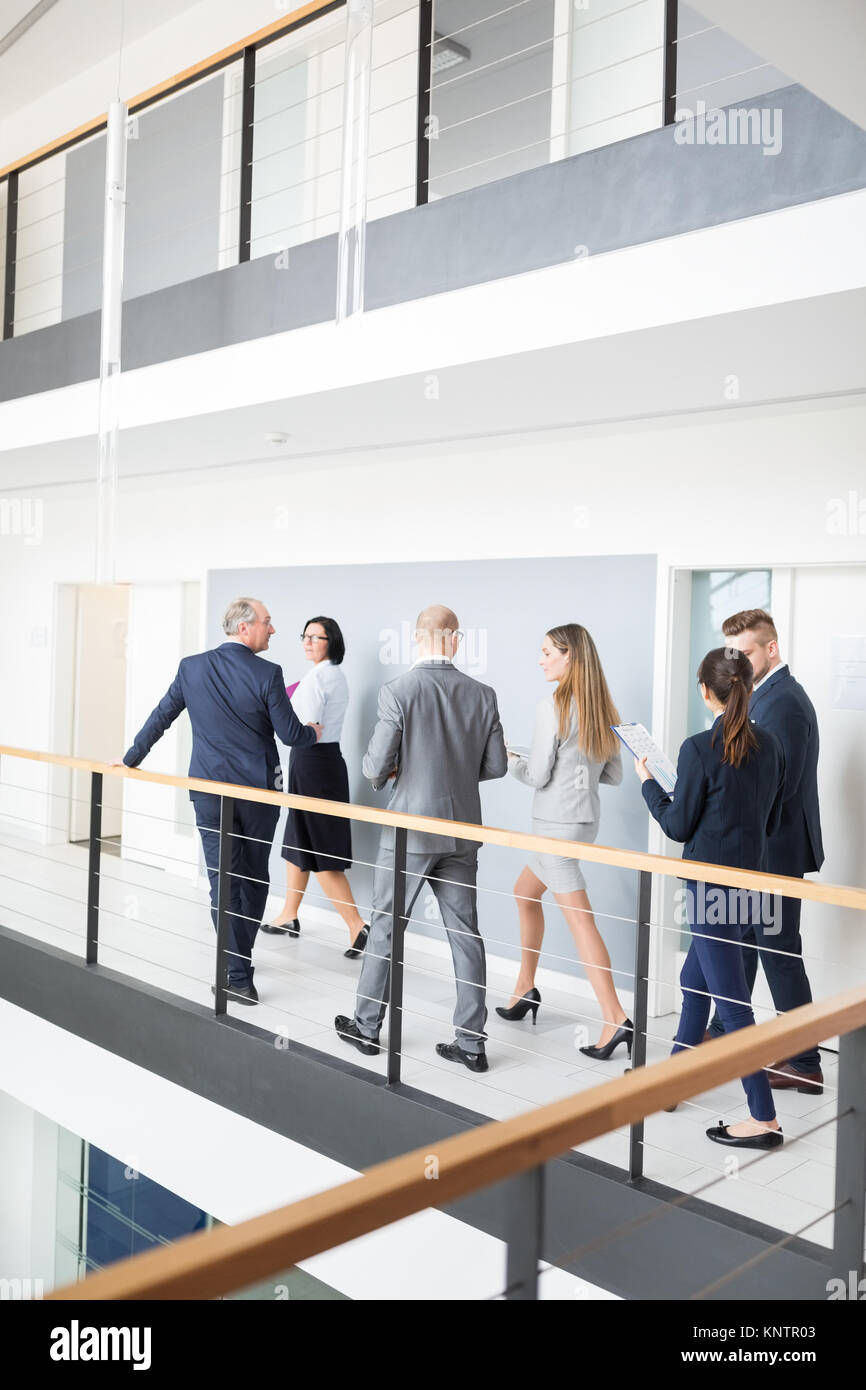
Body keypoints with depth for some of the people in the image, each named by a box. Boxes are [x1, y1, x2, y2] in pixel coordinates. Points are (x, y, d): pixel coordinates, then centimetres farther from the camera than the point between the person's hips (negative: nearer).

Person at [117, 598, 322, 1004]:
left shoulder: (191, 667, -2)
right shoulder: (267, 674, -12)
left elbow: (160, 717, 7)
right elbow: (290, 733, -7)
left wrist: (129, 759, 21)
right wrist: (312, 733, 16)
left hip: (210, 791, 2)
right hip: (259, 789, -2)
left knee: (224, 881, 4)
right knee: (255, 878, 16)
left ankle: (238, 977, 5)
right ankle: (240, 958, 28)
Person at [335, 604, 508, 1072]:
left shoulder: (397, 692, -14)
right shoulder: (481, 695, -1)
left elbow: (376, 765, -14)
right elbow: (496, 765, 3)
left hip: (410, 831, -3)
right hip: (461, 832, 4)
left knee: (385, 928, 11)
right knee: (465, 933, 10)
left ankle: (366, 1026, 24)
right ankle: (471, 1042, 14)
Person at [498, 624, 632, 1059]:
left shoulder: (554, 706, -15)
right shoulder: (601, 708, 8)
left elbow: (537, 775, -13)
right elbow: (614, 775, 12)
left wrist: (508, 757, 3)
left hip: (558, 823, -9)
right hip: (584, 817, 9)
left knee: (579, 917, -7)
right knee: (525, 892, 23)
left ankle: (615, 1019, -8)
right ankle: (525, 988, 31)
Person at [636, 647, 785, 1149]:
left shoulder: (701, 749, -17)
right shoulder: (770, 745, 3)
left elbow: (679, 825, -9)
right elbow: (771, 822, 11)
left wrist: (649, 783, 5)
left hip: (713, 885, -8)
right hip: (752, 878, 8)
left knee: (731, 1000, -1)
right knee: (695, 980, 22)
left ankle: (764, 1118, 4)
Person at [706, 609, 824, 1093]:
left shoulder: (783, 701, -20)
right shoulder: (765, 694, 11)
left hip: (775, 851, -10)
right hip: (756, 849, 10)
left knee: (779, 953, -1)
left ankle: (805, 1065, 11)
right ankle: (724, 1038, 34)